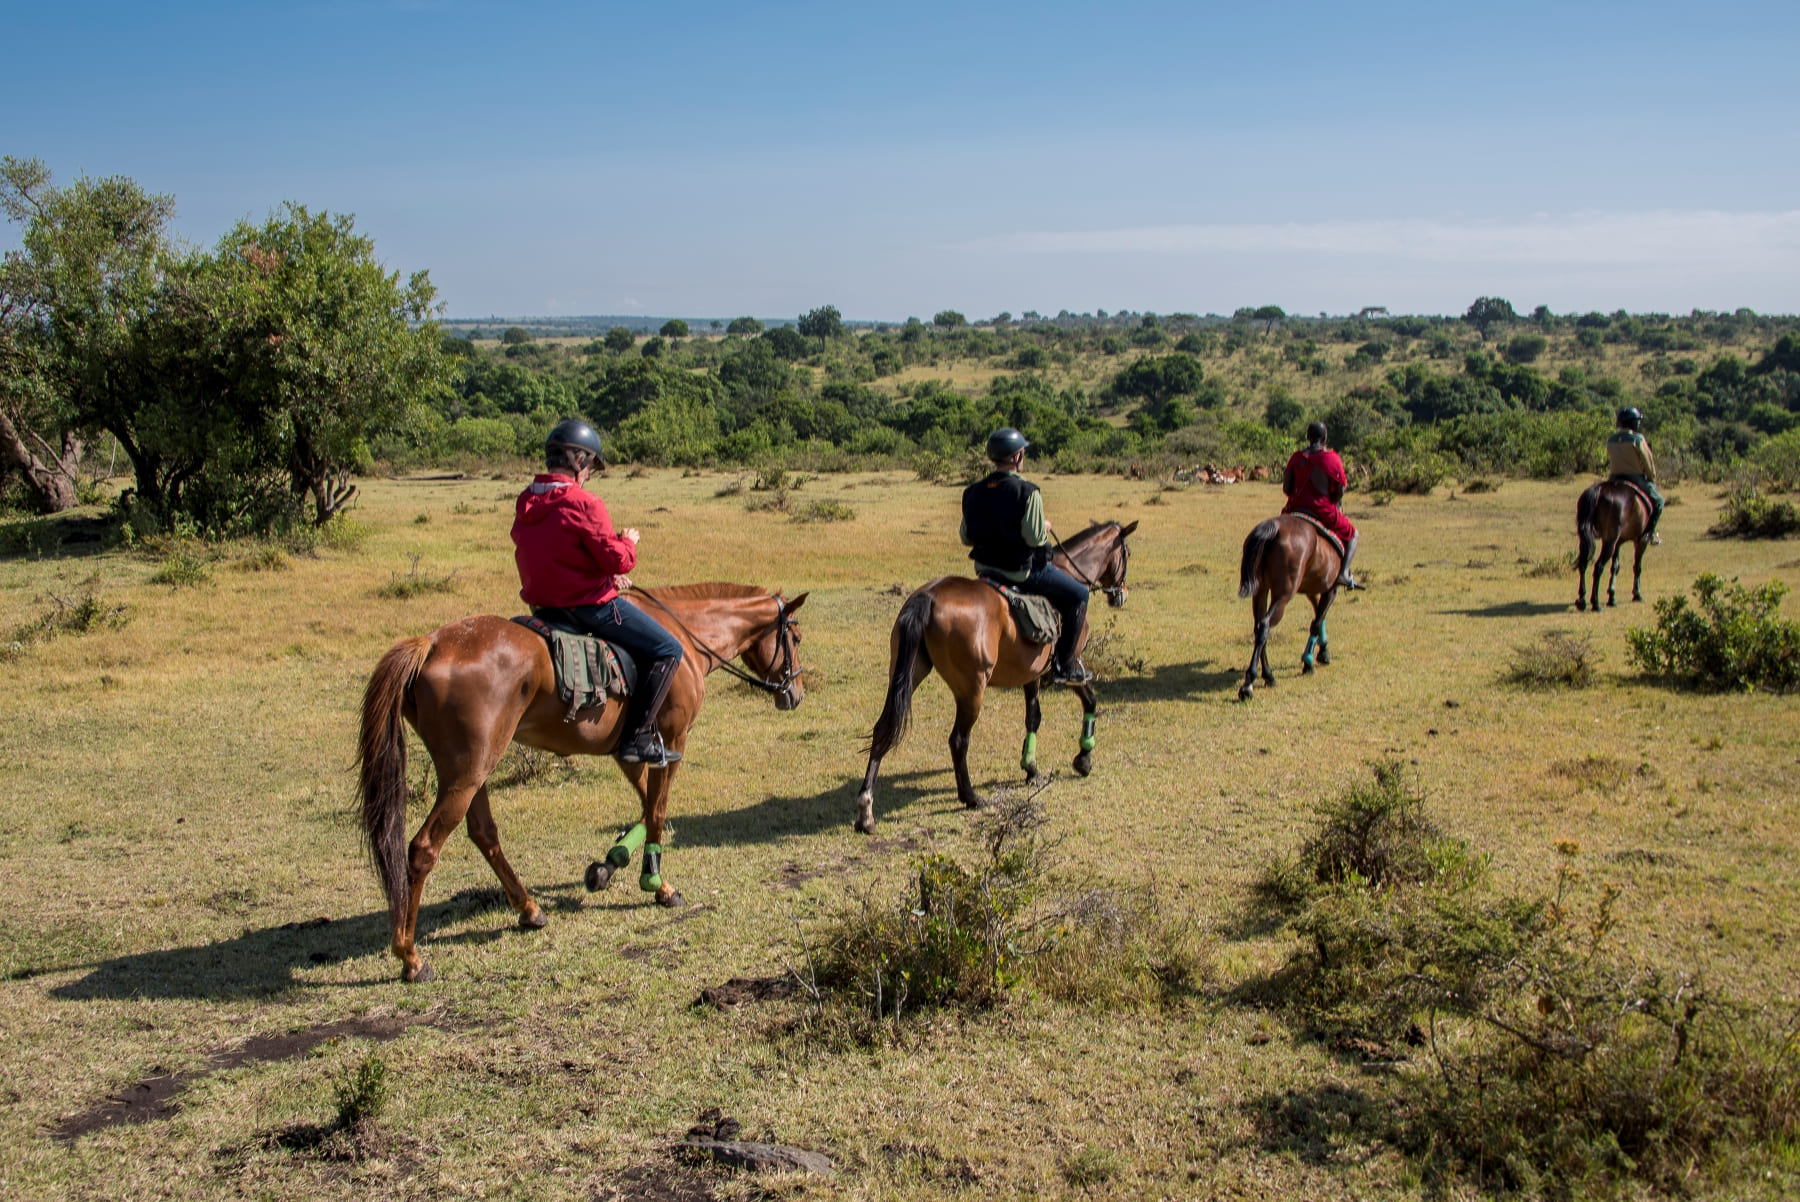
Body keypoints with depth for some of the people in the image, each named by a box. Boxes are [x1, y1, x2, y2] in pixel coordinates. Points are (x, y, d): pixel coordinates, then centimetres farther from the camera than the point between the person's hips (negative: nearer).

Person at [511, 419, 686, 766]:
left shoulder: (526, 502, 7)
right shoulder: (584, 504, -19)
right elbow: (618, 560, -18)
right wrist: (628, 542, 5)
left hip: (544, 605, 9)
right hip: (589, 605, -9)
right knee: (666, 650, 0)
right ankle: (637, 737, -7)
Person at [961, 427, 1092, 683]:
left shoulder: (973, 492, 0)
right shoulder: (1027, 492, -19)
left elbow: (966, 537, 5)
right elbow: (1034, 537, -22)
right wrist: (1046, 528, 0)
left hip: (984, 567, 8)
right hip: (1022, 570, -8)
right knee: (1078, 595, 9)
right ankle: (1064, 666, 9)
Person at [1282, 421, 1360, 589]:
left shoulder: (1297, 457, 4)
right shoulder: (1332, 458, -5)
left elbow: (1286, 488, 3)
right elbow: (1340, 491, -4)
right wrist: (1334, 504, 16)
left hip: (1295, 509, 3)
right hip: (1323, 511, -3)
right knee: (1352, 535, 16)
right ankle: (1344, 573, -5)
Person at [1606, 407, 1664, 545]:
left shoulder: (1610, 439, 5)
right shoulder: (1637, 439, -12)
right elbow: (1648, 462, -7)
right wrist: (1652, 479, 8)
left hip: (1615, 478, 5)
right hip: (1636, 478, -5)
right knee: (1657, 501, 11)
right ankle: (1649, 532, 1)